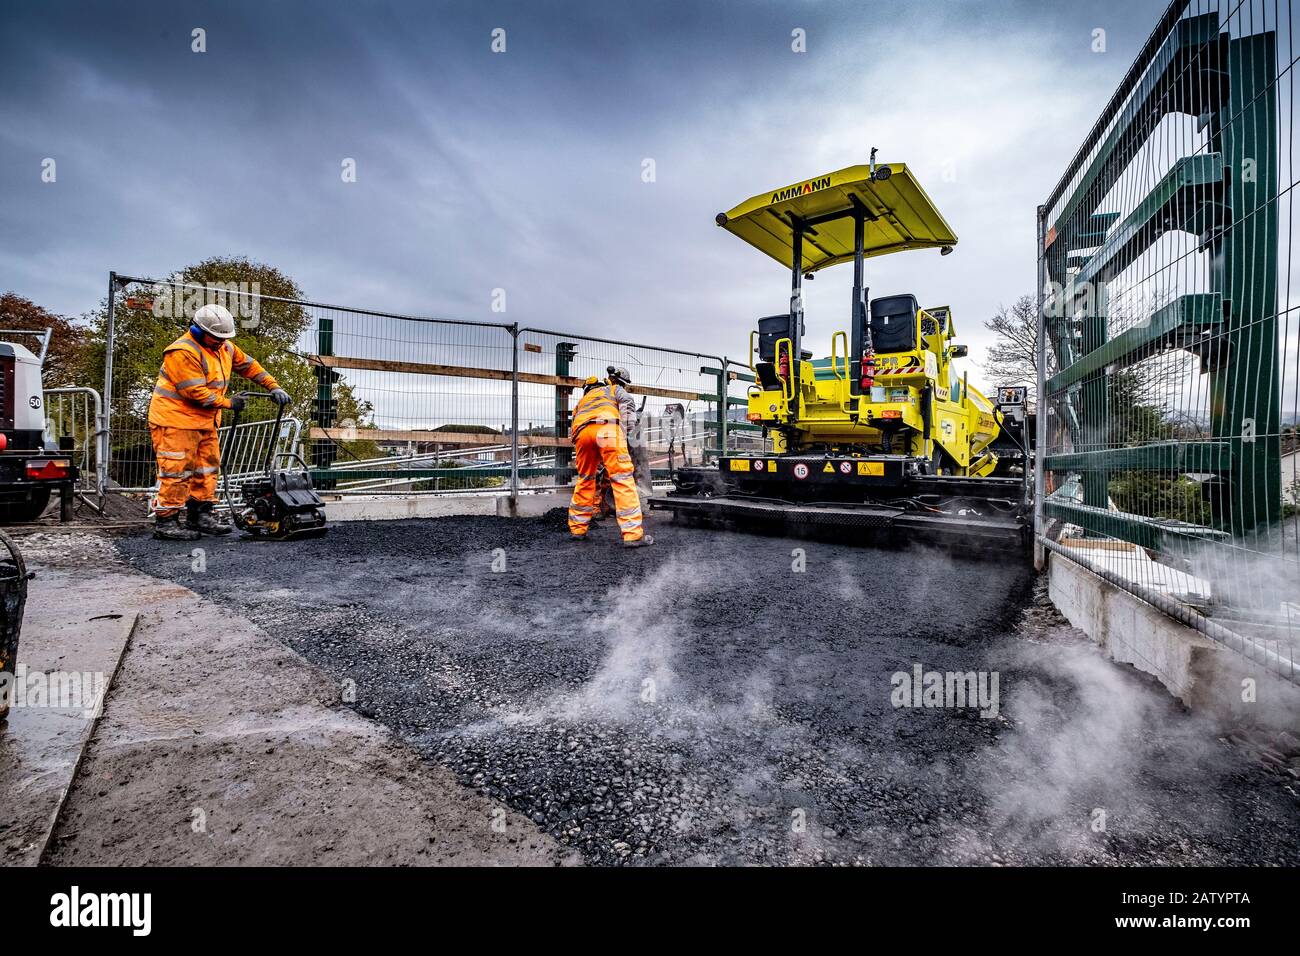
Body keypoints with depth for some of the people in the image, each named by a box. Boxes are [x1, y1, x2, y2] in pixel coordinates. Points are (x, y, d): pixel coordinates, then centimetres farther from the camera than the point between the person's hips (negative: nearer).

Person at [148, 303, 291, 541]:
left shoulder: (225, 348, 7)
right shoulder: (182, 352, -19)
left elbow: (249, 365, 17)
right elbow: (195, 392, -22)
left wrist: (273, 387, 7)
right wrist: (228, 402, -13)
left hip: (205, 421, 9)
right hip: (176, 419, -9)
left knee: (207, 465, 11)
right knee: (177, 471, -7)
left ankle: (201, 514, 20)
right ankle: (165, 521, 0)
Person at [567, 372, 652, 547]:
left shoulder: (583, 399, 45)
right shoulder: (615, 389, 33)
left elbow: (573, 426, 37)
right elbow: (627, 403, 9)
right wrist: (624, 432, 4)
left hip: (581, 432, 5)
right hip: (606, 428, -5)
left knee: (585, 479, 20)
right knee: (622, 478, -9)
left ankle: (577, 529, 24)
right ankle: (633, 535, -17)